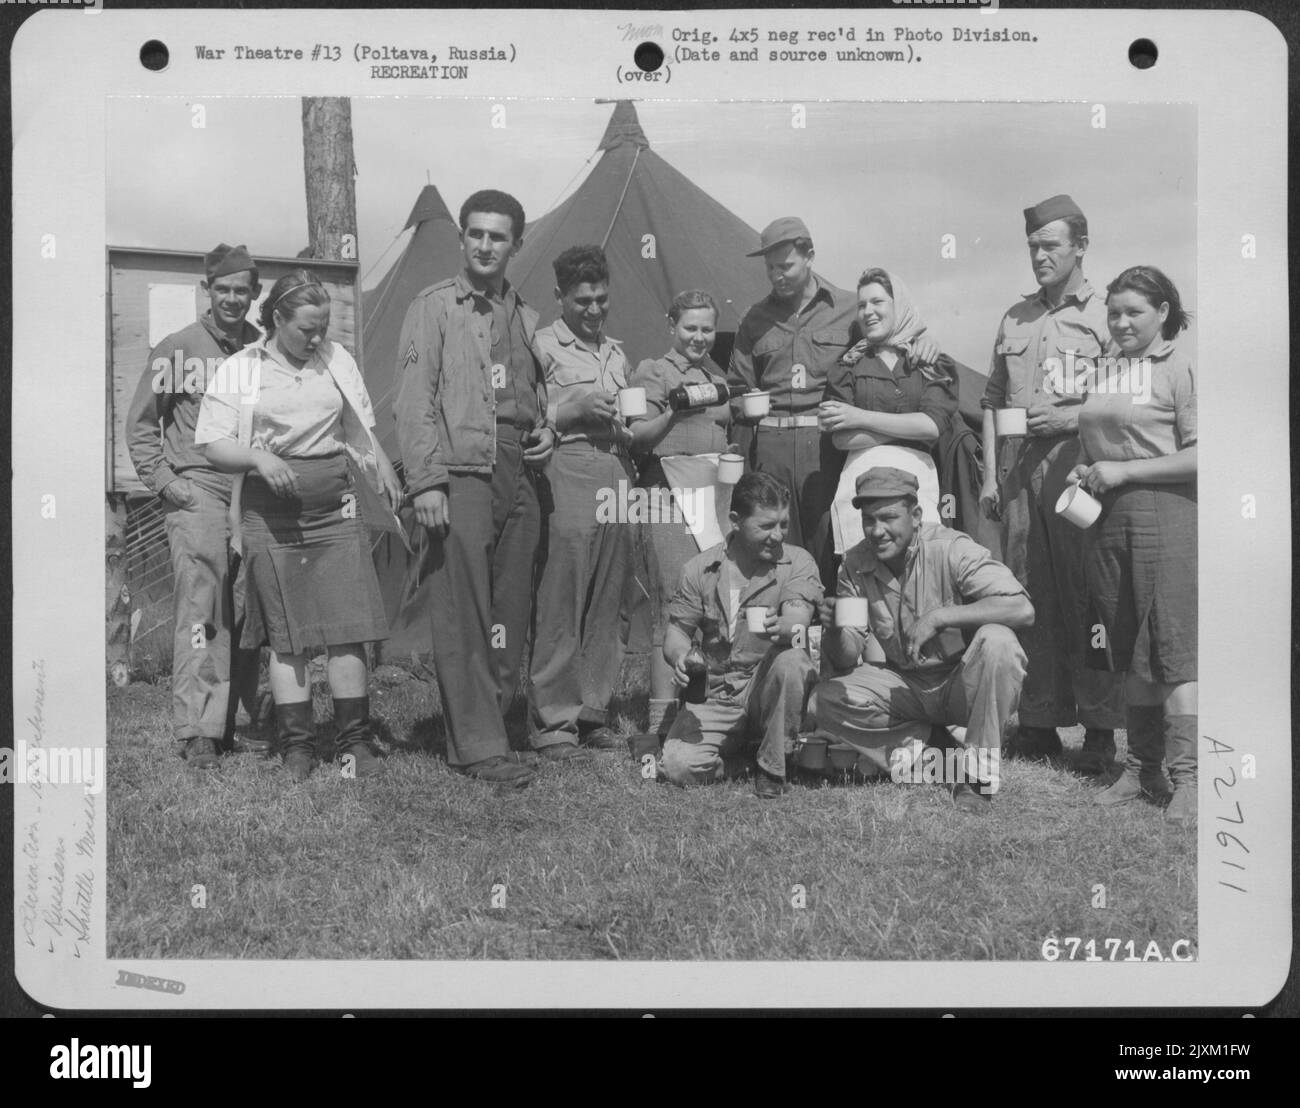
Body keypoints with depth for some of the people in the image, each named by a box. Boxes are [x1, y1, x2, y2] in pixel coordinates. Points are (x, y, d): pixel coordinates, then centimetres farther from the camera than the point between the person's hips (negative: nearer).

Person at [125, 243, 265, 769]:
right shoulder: (178, 349, 2)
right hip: (198, 493, -3)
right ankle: (197, 730, -7)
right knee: (200, 606, -9)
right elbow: (141, 424, 6)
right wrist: (163, 482, -2)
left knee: (250, 611, 6)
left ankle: (245, 716, 17)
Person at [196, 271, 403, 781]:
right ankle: (296, 745, 10)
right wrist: (259, 458, -18)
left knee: (348, 629, -3)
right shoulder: (238, 370, 2)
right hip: (271, 514, -2)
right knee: (286, 637, 3)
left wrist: (388, 478, 5)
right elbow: (212, 445, -1)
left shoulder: (336, 360, 10)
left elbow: (363, 431, 18)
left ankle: (354, 741, 5)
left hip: (335, 509, 2)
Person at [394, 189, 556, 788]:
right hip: (461, 473, -6)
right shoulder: (435, 306, 1)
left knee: (509, 615, 7)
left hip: (519, 475, 6)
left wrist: (546, 429, 9)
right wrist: (426, 481, -15)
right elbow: (415, 399, -6)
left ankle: (477, 732, 17)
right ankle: (479, 746, -2)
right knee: (462, 616, -7)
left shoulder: (524, 316, 19)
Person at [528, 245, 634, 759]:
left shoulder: (616, 352, 21)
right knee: (560, 606, -7)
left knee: (607, 605, 7)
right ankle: (552, 721, -1)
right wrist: (575, 409, -13)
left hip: (618, 475, 7)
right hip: (568, 472, -6)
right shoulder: (543, 346, 1)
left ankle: (592, 712, 16)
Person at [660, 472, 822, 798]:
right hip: (715, 695, 2)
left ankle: (771, 769, -15)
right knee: (679, 766, -23)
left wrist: (781, 627, -45)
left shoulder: (797, 562, -3)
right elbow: (677, 628, 6)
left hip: (769, 689, -1)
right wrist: (679, 656, -19)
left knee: (791, 660, -35)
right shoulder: (700, 569, 3)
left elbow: (797, 621, -20)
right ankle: (739, 751, 14)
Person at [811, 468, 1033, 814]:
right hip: (905, 685, 4)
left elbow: (1022, 609, -31)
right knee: (824, 702, -17)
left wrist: (939, 617, -34)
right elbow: (845, 663, -4)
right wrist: (835, 631, -27)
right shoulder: (856, 565, -6)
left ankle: (978, 776, -19)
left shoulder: (950, 549, -19)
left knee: (996, 641, -34)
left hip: (963, 681, -3)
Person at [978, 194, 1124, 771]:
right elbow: (993, 401, 18)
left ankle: (1100, 728, 0)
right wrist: (990, 476, 11)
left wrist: (1072, 417, -14)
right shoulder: (1015, 319, 18)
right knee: (1027, 599, 6)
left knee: (1087, 597, -5)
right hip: (1019, 474, 5)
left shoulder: (1106, 317, 2)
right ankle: (1037, 723, 13)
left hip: (1077, 469, -5)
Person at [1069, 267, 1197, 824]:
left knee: (1172, 647, -8)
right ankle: (1141, 767, 17)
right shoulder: (1103, 373, 15)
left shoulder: (1182, 369, -5)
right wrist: (1083, 472, 6)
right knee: (1127, 652, 9)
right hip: (1106, 519, 7)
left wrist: (1124, 470, -13)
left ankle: (1186, 777, -6)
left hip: (1165, 513, -7)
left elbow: (1199, 454, -13)